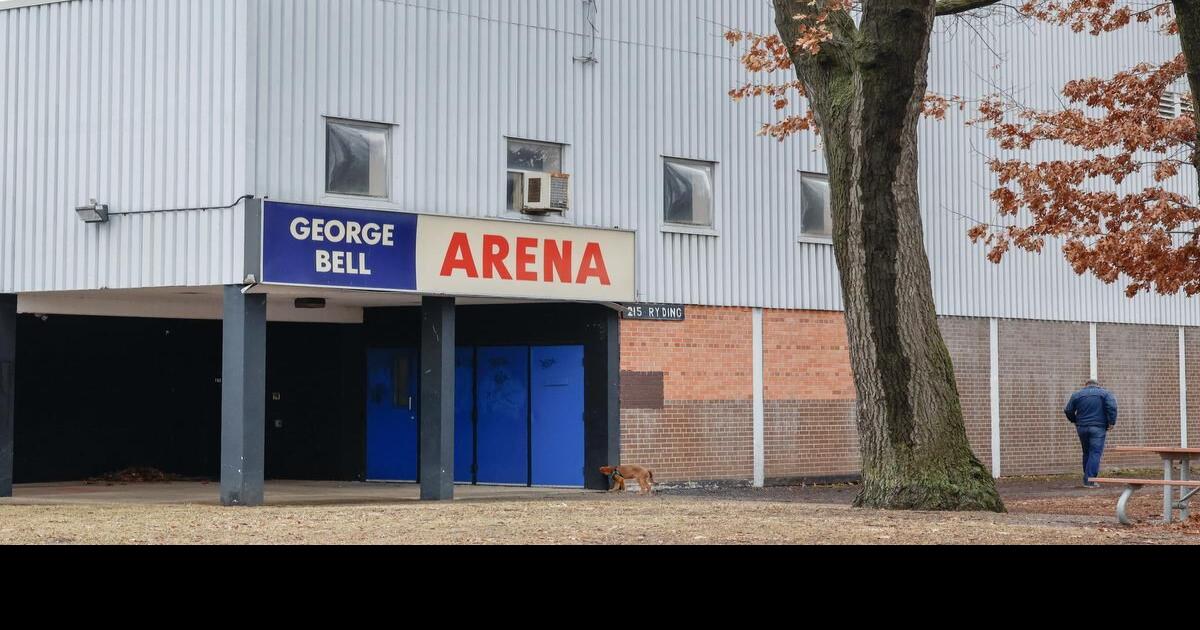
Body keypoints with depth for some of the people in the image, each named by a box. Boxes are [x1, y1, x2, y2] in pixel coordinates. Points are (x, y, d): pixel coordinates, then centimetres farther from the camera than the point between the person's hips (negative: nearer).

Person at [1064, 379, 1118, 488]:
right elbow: (1112, 407, -12)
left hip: (1082, 427, 3)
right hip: (1098, 428, -3)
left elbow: (1068, 410, 9)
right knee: (1095, 453, -5)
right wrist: (1112, 422, -7)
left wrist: (1074, 421, 22)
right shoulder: (1105, 393, 4)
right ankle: (1089, 481, -14)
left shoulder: (1077, 395, 12)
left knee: (1086, 453, 15)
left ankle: (1087, 478, 19)